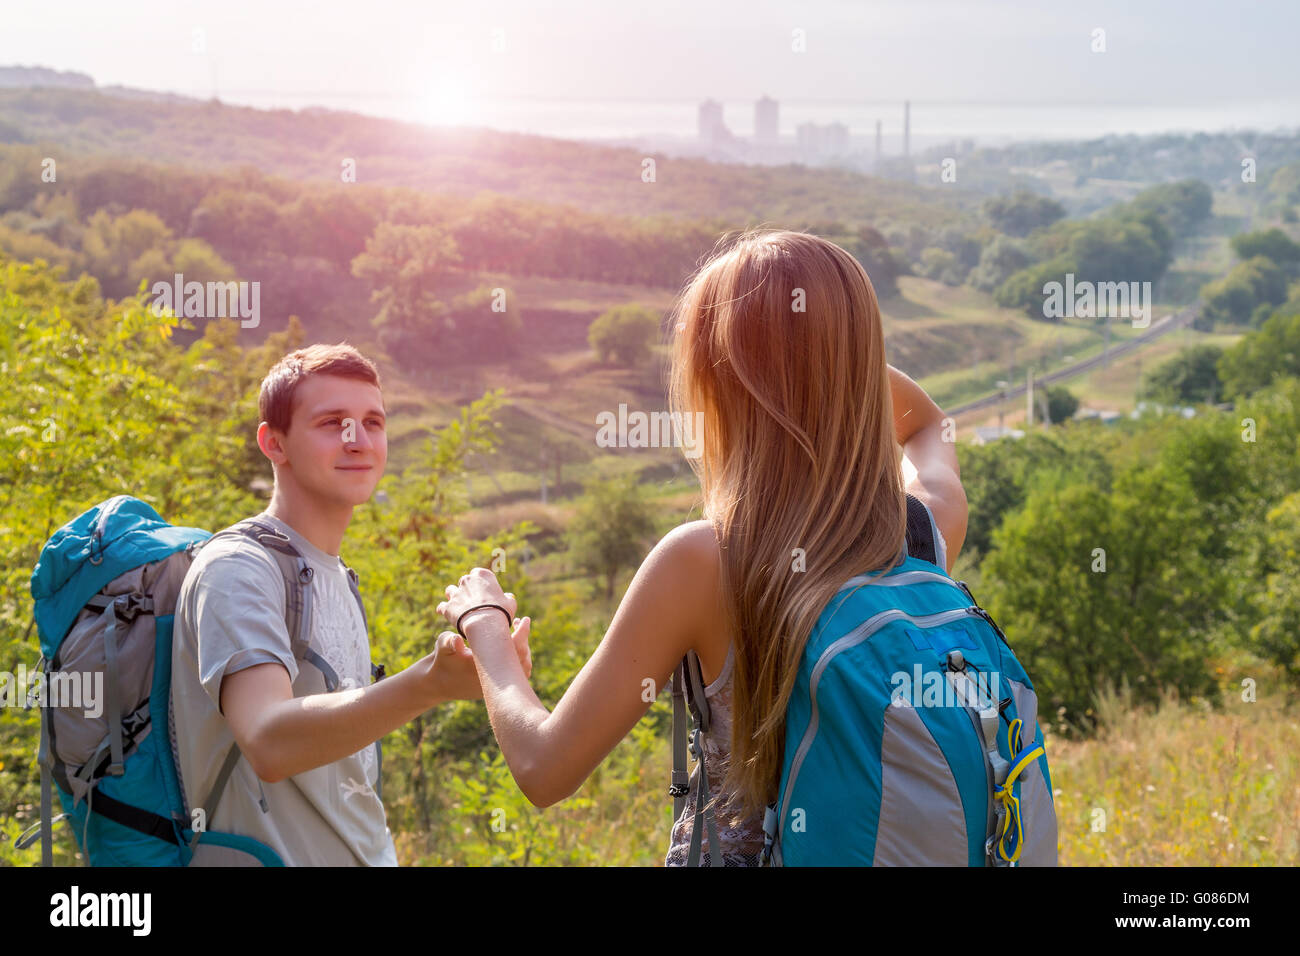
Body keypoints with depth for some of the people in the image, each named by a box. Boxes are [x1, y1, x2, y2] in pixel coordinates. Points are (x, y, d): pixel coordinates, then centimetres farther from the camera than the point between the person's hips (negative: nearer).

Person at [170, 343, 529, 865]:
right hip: (269, 859, -7)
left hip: (369, 855, 7)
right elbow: (267, 743, -30)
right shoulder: (234, 570, -13)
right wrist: (425, 685, -40)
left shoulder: (335, 577, 13)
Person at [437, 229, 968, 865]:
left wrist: (482, 620, -2)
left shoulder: (702, 561, -24)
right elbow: (926, 422, 16)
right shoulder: (935, 526, -11)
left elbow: (544, 770, -16)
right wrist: (826, 341, 3)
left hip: (734, 849, -4)